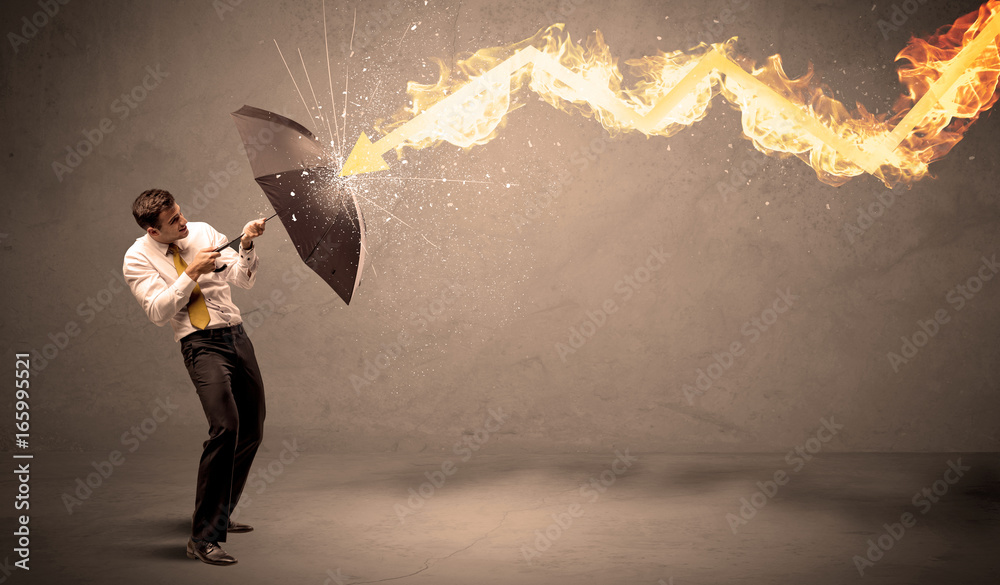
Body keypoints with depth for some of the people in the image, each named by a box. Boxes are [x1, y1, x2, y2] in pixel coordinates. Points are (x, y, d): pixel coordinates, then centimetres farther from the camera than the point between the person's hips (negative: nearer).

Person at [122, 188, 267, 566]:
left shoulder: (202, 233, 7)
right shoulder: (138, 259, -4)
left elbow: (244, 280, 6)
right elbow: (158, 312, -15)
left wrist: (246, 247, -11)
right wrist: (190, 273, -20)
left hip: (236, 334, 6)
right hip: (200, 344, -6)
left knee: (252, 431, 10)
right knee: (225, 426, -25)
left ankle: (219, 516, 29)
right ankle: (203, 538, -19)